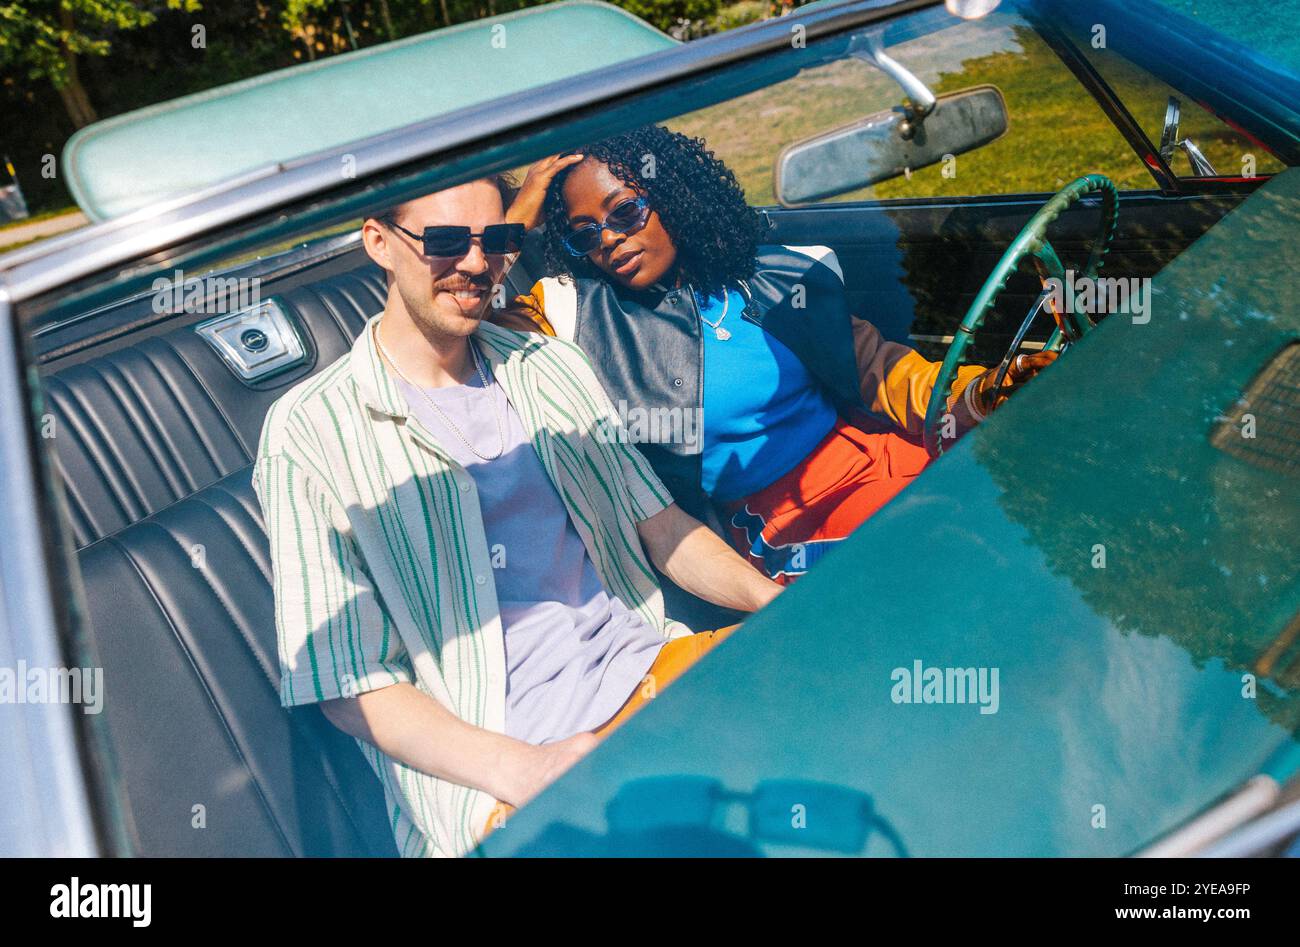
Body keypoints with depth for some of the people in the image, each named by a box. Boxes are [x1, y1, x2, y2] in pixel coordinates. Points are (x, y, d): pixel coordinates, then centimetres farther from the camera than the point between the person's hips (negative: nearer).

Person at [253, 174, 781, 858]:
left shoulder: (551, 367, 13)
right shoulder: (308, 431, -2)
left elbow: (659, 525, 13)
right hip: (489, 774, -6)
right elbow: (347, 679, -6)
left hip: (645, 667, 6)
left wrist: (780, 604, -5)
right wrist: (517, 770, -19)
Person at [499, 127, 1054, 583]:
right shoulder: (581, 310, 4)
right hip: (775, 527, -3)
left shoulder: (780, 278, 8)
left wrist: (980, 392, -9)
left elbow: (875, 368, 7)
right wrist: (518, 219, -3)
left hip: (871, 457, 4)